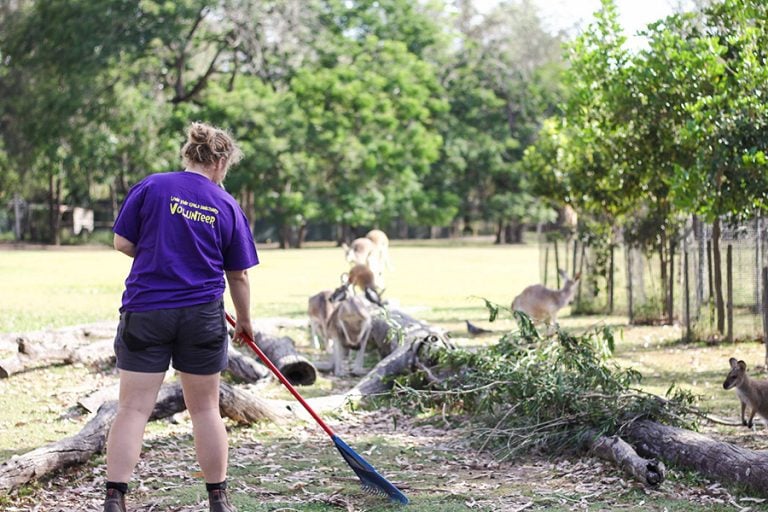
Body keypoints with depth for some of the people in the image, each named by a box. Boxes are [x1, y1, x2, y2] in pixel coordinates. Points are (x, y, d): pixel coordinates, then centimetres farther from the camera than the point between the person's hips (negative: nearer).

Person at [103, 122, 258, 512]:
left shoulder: (150, 187, -1)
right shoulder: (227, 207, 2)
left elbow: (122, 242, -1)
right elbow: (238, 276, 7)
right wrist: (244, 321, 22)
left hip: (145, 311, -1)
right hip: (202, 316, 1)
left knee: (133, 408, 0)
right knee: (205, 409, 11)